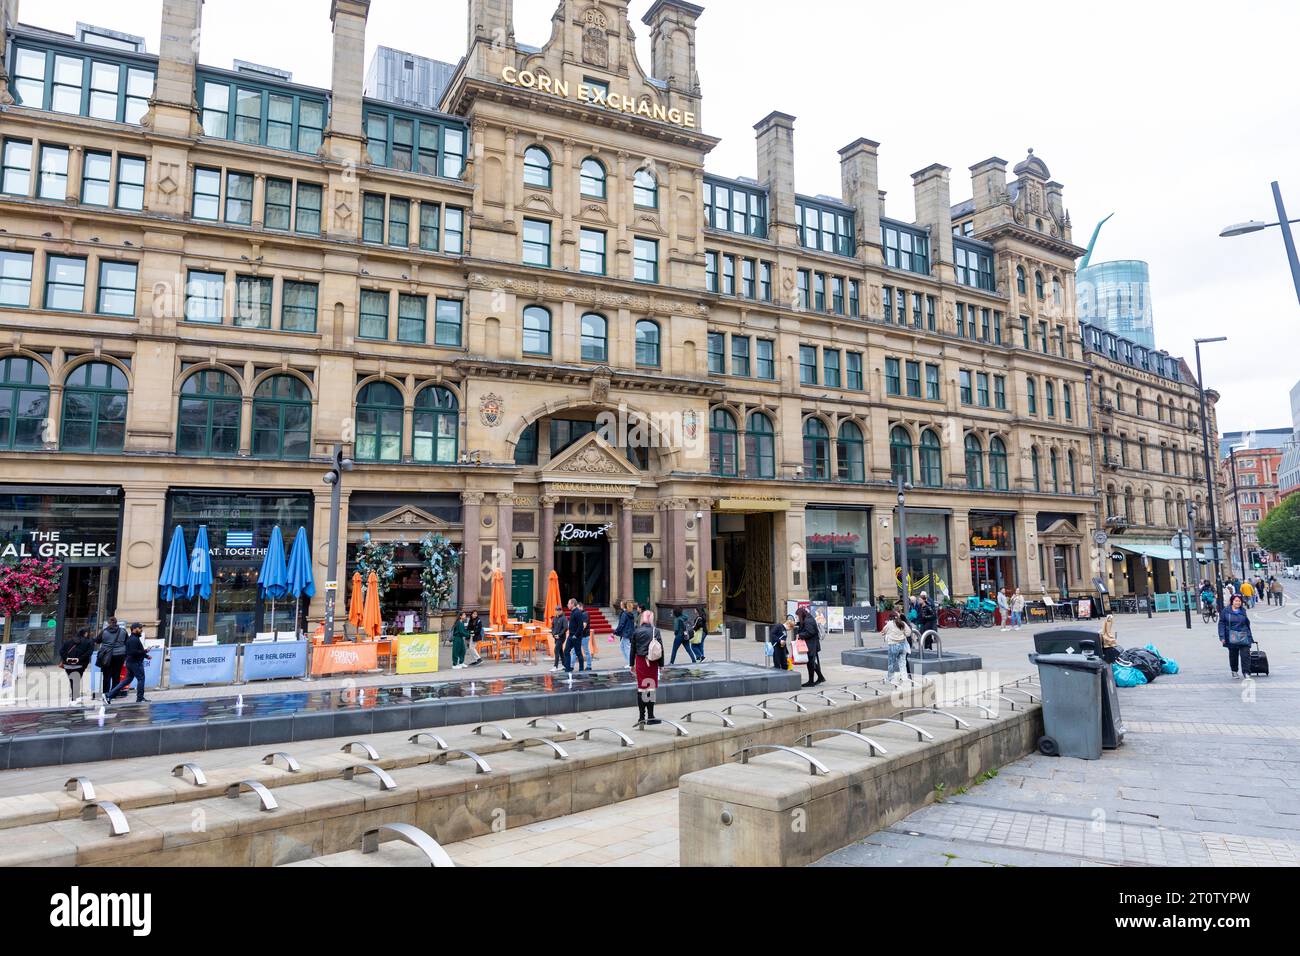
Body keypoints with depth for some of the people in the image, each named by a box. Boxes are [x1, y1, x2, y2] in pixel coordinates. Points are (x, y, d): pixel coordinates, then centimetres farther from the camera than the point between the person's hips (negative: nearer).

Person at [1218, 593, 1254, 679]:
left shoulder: (1243, 611, 6)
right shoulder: (1226, 611, -3)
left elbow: (1247, 624, 14)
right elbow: (1221, 623, -3)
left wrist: (1250, 637, 15)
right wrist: (1222, 637, -10)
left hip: (1244, 637, 1)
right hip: (1231, 638, -1)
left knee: (1245, 654, -8)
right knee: (1233, 655, 10)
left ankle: (1246, 672, -4)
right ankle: (1234, 671, 25)